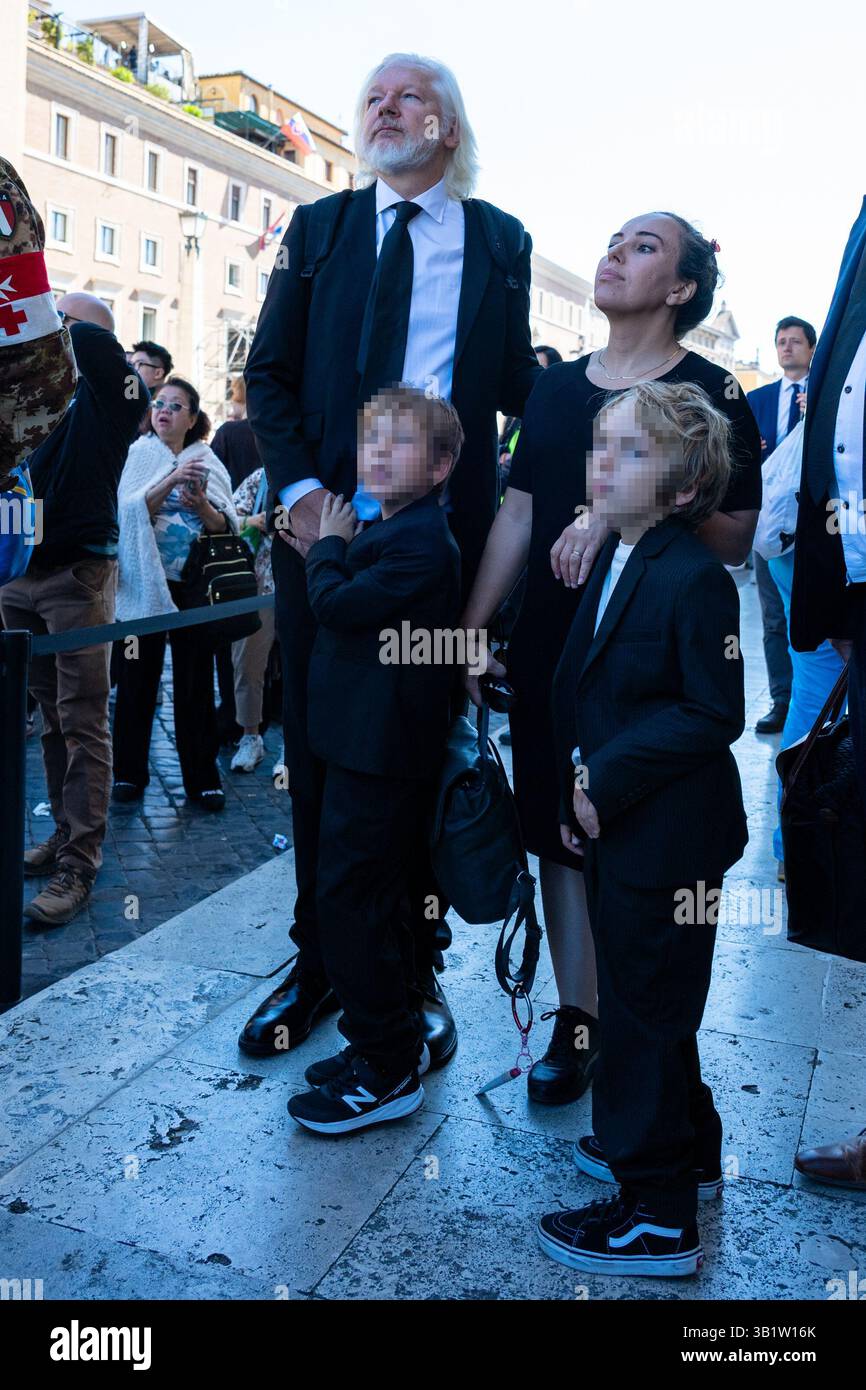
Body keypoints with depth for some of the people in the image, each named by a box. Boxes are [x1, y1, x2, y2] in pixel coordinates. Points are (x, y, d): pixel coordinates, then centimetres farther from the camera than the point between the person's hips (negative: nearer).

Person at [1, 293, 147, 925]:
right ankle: (66, 834, 24)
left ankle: (78, 867, -2)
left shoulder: (111, 390, -2)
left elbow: (95, 344, -22)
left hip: (79, 571, -6)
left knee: (82, 723, -5)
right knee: (52, 718, 13)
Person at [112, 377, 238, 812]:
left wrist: (201, 503, -17)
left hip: (193, 584, 1)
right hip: (145, 581, -1)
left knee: (195, 679, 3)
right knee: (138, 676, 3)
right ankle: (129, 771, 14)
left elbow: (225, 528, 2)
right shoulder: (139, 454, 4)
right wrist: (171, 481, -24)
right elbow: (130, 509, -12)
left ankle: (202, 775, 10)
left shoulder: (206, 461, 7)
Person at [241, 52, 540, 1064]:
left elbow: (515, 382, 8)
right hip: (322, 520, 1)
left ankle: (416, 970, 21)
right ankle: (319, 961, 24)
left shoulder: (500, 241, 9)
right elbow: (268, 372, 6)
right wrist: (297, 487, -9)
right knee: (318, 750, 8)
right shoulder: (317, 227, 11)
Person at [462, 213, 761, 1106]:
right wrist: (470, 633, 6)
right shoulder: (555, 386, 11)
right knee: (558, 832, 7)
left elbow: (736, 537, -9)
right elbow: (518, 514, 11)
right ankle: (576, 1021, 21)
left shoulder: (710, 392, -3)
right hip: (548, 651, 5)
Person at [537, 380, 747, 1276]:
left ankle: (658, 1218, 17)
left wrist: (609, 780, -20)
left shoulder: (696, 579, -19)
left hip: (666, 838, -9)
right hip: (612, 828, 9)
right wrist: (574, 784, 4)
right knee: (635, 998, 22)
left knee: (644, 1011, 1)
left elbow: (715, 714, -21)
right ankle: (686, 1145, 42)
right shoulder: (609, 563, 8)